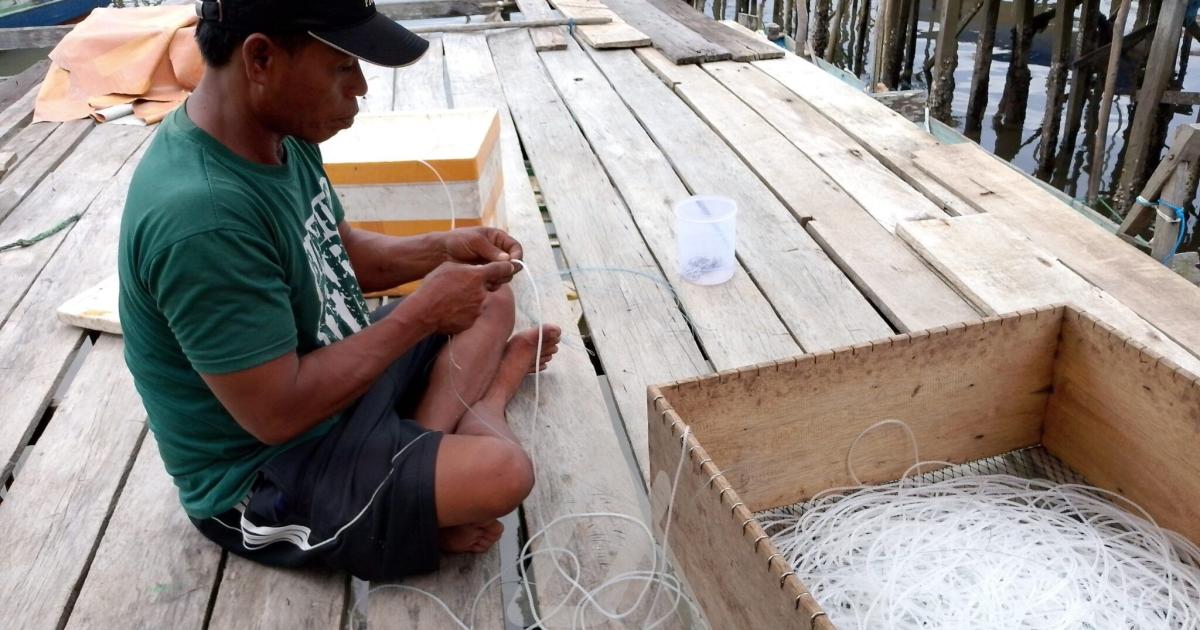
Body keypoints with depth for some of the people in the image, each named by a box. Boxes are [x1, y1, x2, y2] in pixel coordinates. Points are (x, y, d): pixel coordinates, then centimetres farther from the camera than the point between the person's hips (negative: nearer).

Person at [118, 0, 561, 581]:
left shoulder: (284, 132, -5)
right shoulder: (201, 216, -33)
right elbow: (278, 413, -29)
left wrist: (441, 250, -7)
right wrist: (423, 312, -22)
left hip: (332, 376, 9)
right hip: (266, 478, -9)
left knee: (492, 302, 12)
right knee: (499, 473, -28)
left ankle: (423, 442, -3)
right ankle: (475, 408, 4)